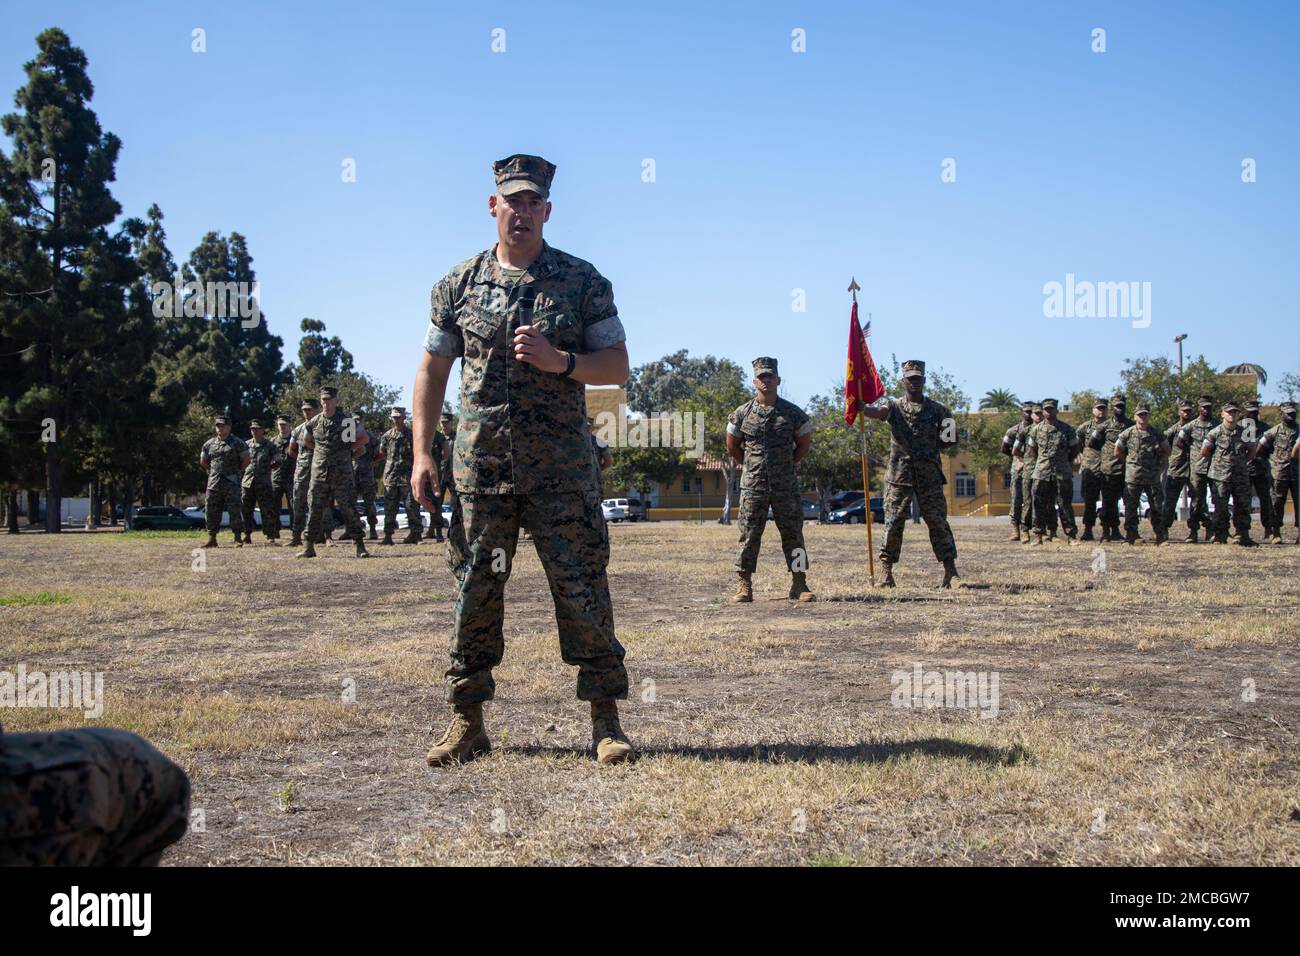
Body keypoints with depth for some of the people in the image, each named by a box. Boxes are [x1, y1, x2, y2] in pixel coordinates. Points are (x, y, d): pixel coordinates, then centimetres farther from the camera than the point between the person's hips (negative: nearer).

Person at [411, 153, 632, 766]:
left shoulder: (582, 282, 4)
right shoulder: (458, 285, 8)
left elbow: (617, 367, 4)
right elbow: (432, 371, 11)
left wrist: (560, 361, -15)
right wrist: (422, 454, 3)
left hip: (561, 468, -1)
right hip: (479, 465, 2)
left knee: (583, 589, -2)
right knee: (474, 590, 4)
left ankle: (605, 720, 8)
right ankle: (467, 722, 14)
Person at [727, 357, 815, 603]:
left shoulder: (793, 413, 2)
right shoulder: (742, 413, 3)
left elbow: (805, 443, 13)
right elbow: (732, 446, 14)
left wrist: (788, 464, 9)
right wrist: (750, 465, 11)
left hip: (786, 486, 0)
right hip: (753, 486, 0)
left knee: (793, 533, 2)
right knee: (749, 534, -1)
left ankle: (799, 584, 9)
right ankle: (744, 585, 3)